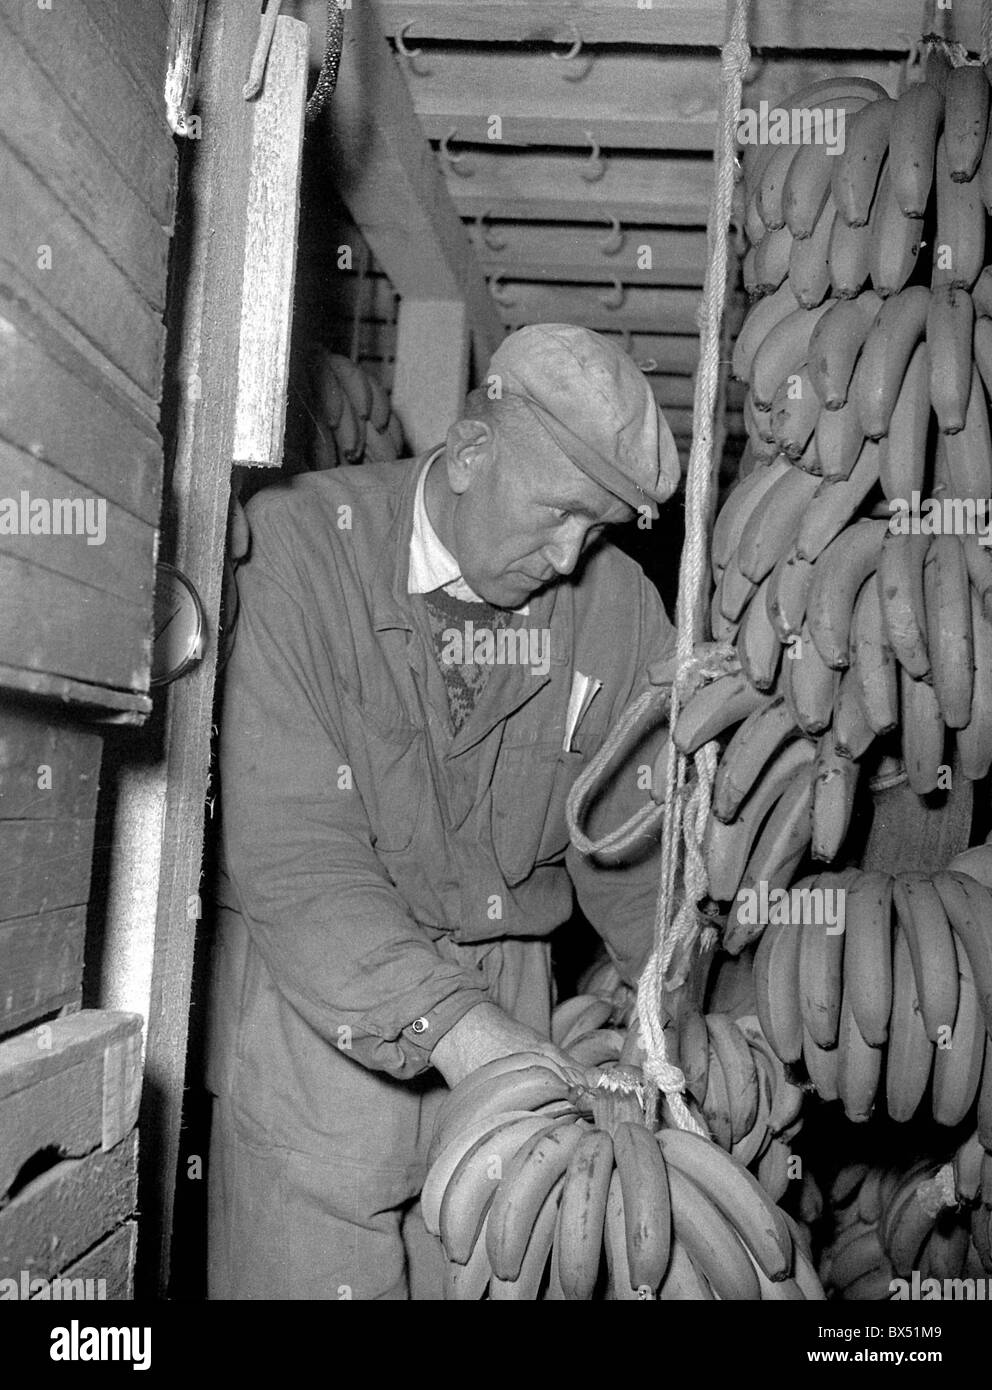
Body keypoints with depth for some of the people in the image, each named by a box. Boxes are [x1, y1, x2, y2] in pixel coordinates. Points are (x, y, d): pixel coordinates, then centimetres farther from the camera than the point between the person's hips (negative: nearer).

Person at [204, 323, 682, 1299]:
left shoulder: (620, 605, -2)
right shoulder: (295, 545, -15)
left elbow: (639, 835, 2)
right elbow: (286, 843, -23)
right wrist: (447, 1021, -31)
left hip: (505, 1002, 4)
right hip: (313, 999, -3)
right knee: (309, 1270, 3)